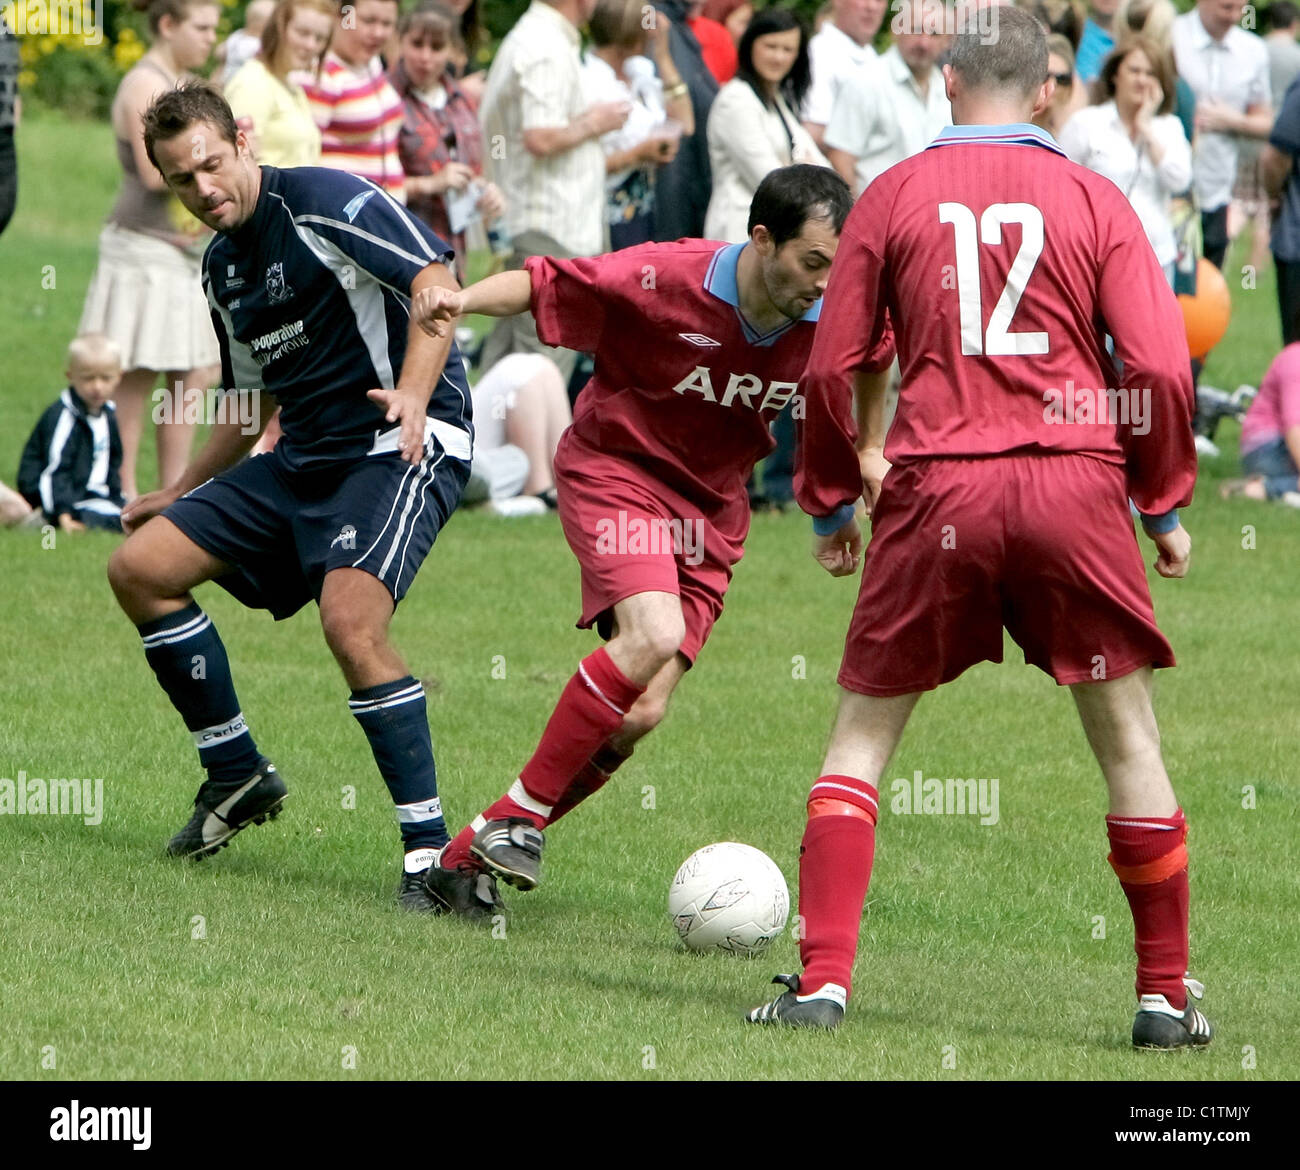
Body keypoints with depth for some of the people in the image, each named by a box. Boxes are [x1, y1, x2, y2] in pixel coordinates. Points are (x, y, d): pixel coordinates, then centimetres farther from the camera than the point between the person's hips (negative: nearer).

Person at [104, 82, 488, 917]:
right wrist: (178, 496, 33)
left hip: (404, 446, -9)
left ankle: (433, 852, -24)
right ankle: (237, 777, 17)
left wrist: (411, 397, -35)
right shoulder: (222, 268, 15)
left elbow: (437, 281, -22)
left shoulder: (323, 202, -11)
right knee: (141, 568, 5)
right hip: (305, 459, 9)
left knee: (351, 620, -30)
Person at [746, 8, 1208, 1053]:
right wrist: (1165, 504, 10)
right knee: (1128, 738, 11)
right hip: (1075, 485, 0)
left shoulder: (895, 195, 6)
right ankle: (1167, 996, 13)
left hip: (936, 494, 0)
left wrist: (833, 500, 19)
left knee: (864, 731, 12)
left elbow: (831, 368, 6)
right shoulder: (1094, 198, 5)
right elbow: (1160, 365, -1)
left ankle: (823, 977, 1)